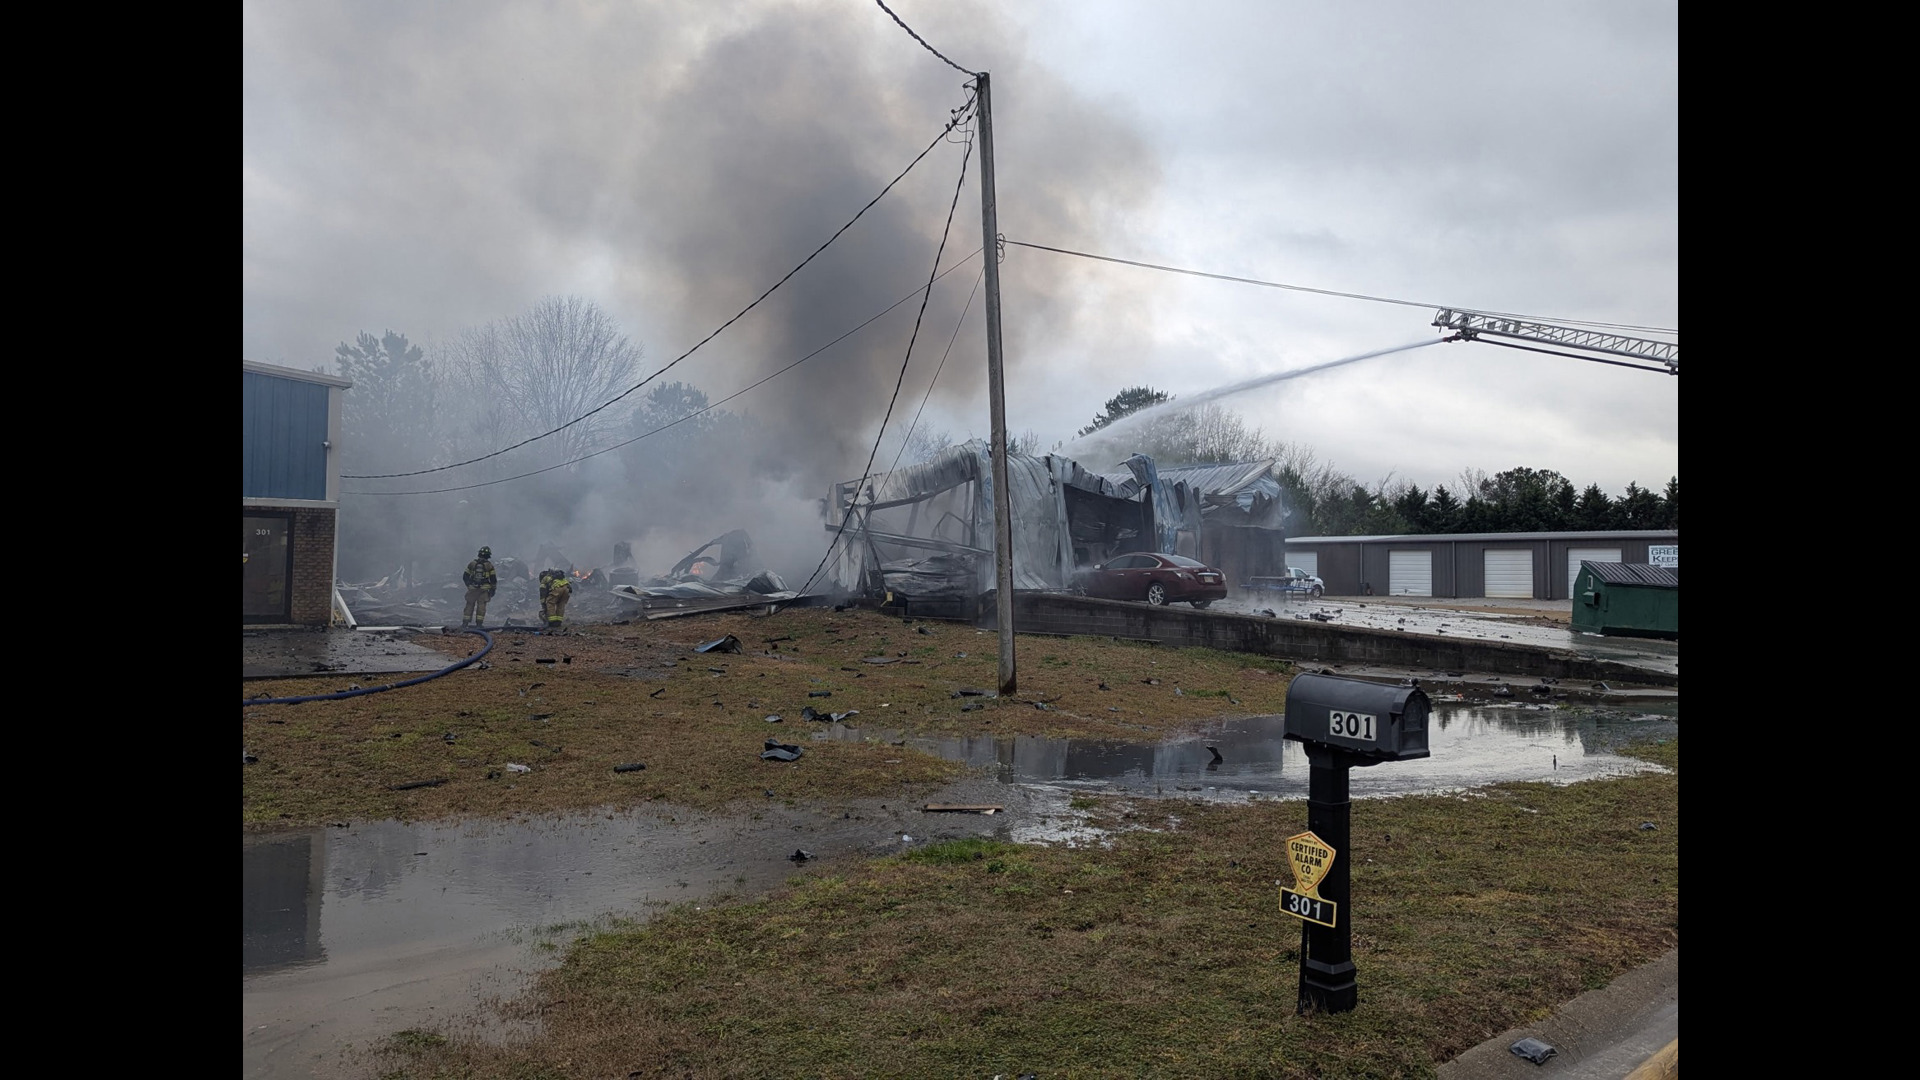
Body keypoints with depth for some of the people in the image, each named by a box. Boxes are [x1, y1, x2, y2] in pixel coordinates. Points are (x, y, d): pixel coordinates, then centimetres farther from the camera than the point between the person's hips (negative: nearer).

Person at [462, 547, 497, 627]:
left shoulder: (472, 564, 4)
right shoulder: (489, 565, -2)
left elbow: (465, 577, 9)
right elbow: (493, 579, -1)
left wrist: (469, 585, 23)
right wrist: (493, 589, 10)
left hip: (472, 588, 2)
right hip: (484, 590, -2)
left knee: (469, 605, 8)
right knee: (481, 606, 2)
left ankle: (465, 623, 8)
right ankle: (479, 623, -1)